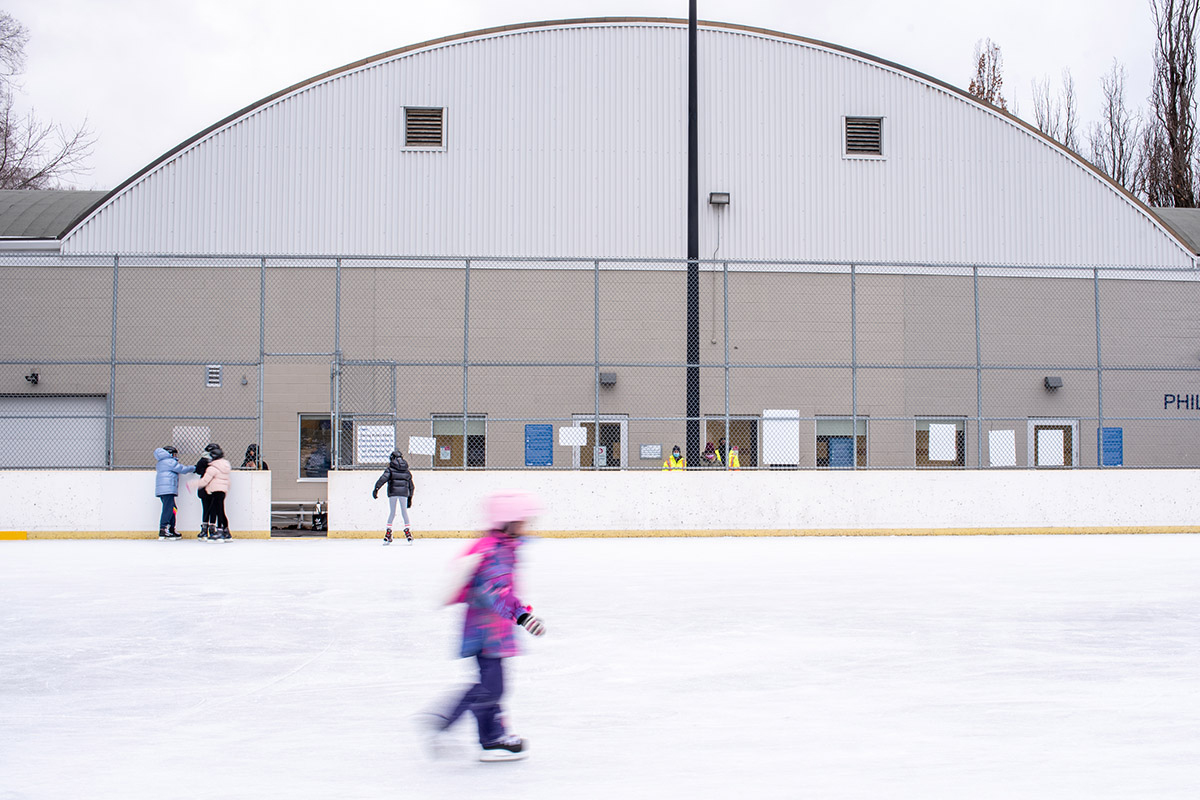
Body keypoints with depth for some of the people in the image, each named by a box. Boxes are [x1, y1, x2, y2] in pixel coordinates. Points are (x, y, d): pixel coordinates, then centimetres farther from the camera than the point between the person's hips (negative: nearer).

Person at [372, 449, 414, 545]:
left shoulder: (390, 469, 4)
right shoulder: (407, 471, 16)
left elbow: (383, 478, -12)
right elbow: (411, 485, 19)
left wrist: (376, 489, -16)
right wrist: (410, 498, 25)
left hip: (392, 492, -2)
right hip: (403, 493, 2)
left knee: (392, 512, 5)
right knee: (404, 512, 9)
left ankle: (388, 533, 3)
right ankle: (407, 531, 5)